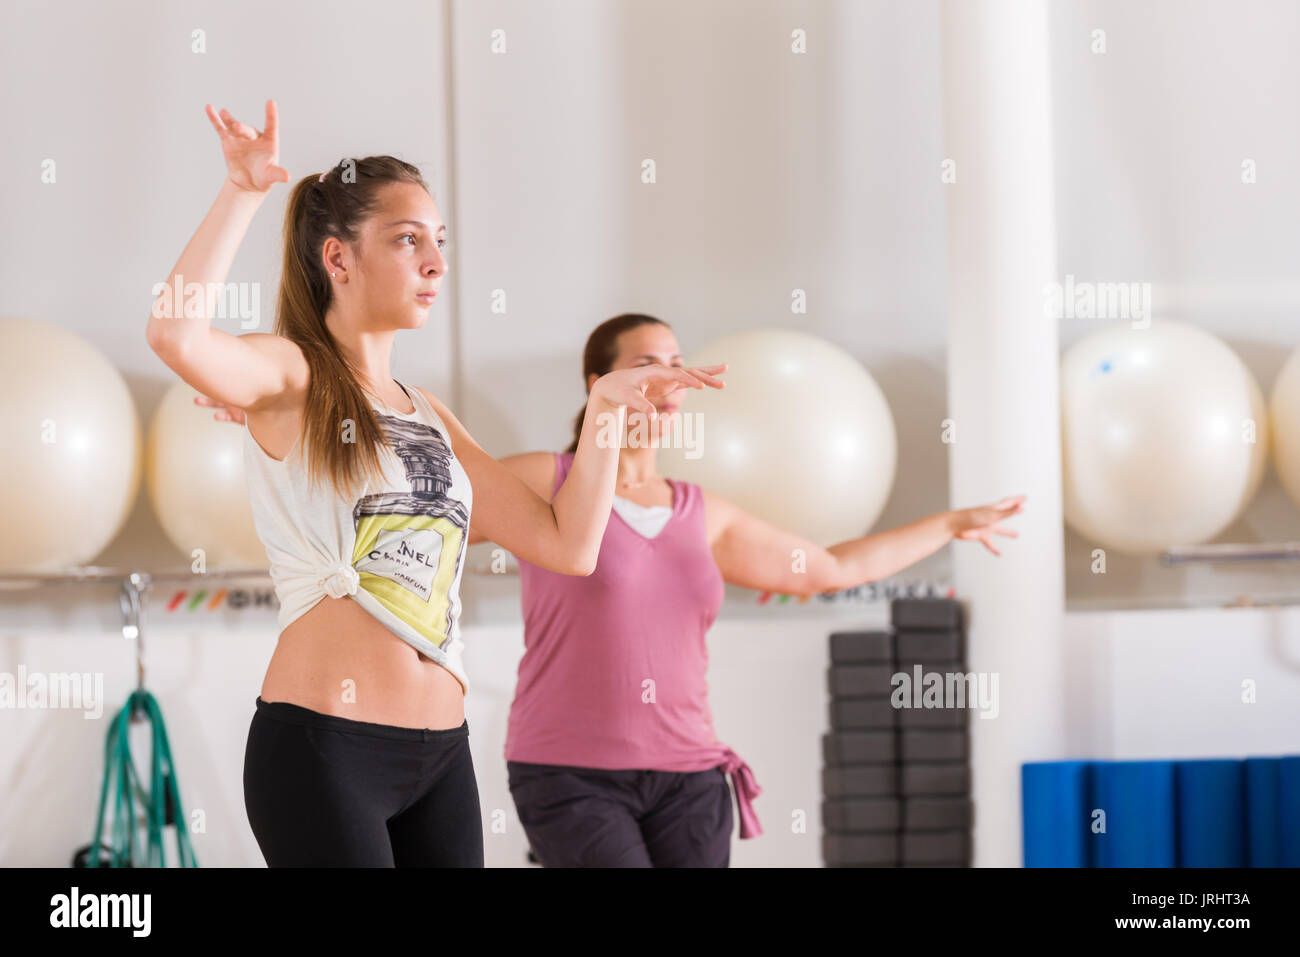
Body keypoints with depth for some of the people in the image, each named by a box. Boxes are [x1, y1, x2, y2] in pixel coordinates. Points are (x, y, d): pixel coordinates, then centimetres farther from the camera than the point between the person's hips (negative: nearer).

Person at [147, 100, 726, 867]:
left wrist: (607, 407, 11)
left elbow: (569, 545, 15)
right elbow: (176, 335, -25)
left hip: (440, 751, 7)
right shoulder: (293, 377, -2)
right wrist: (242, 193, -22)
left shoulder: (428, 415, 17)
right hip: (323, 745, -7)